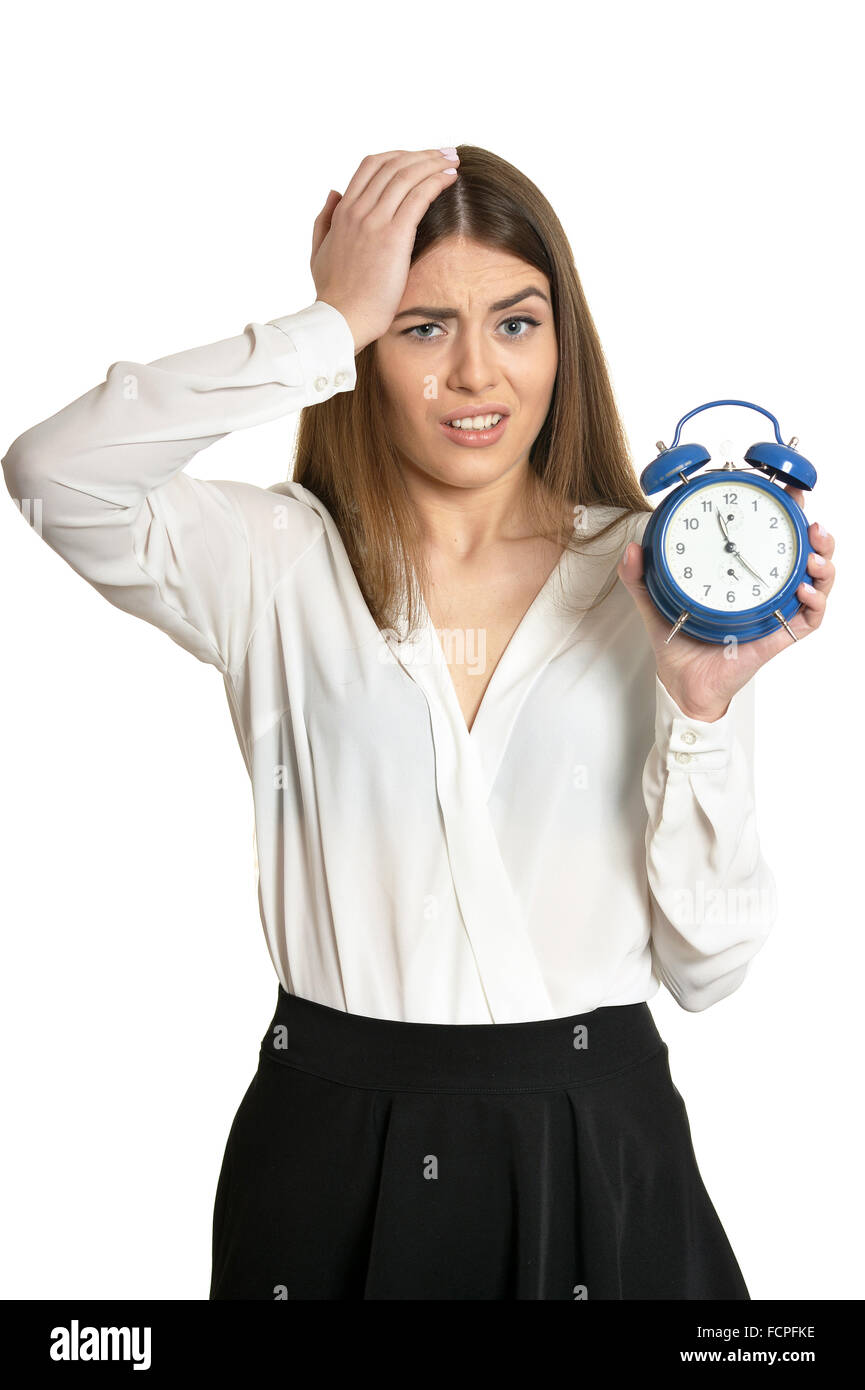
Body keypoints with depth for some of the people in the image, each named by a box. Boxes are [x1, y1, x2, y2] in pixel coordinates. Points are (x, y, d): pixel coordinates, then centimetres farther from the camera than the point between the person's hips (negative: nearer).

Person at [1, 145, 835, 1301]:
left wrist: (704, 701, -17)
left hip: (596, 1149, 0)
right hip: (334, 1144, 0)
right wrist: (332, 326, -19)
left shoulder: (657, 578, -1)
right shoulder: (280, 563, -2)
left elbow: (704, 965, -3)